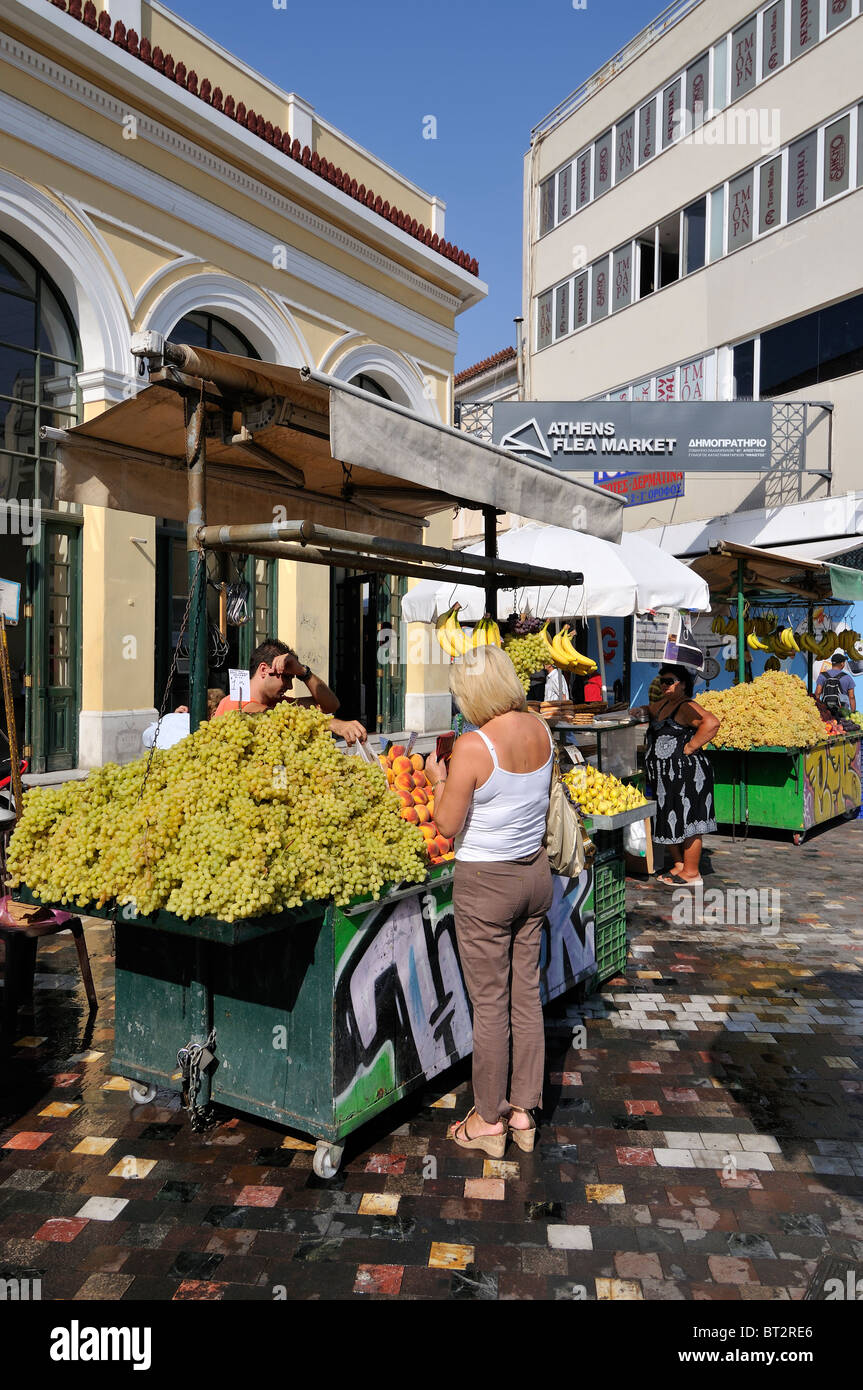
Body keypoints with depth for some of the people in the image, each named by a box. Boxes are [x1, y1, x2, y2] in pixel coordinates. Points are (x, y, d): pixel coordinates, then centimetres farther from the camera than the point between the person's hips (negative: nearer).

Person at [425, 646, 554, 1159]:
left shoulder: (472, 747, -23)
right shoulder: (541, 730, -3)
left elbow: (448, 824, -15)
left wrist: (438, 781, 2)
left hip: (486, 882, -7)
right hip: (535, 872, 7)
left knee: (490, 1004, 8)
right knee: (527, 995, 16)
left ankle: (489, 1120, 24)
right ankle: (524, 1111, 30)